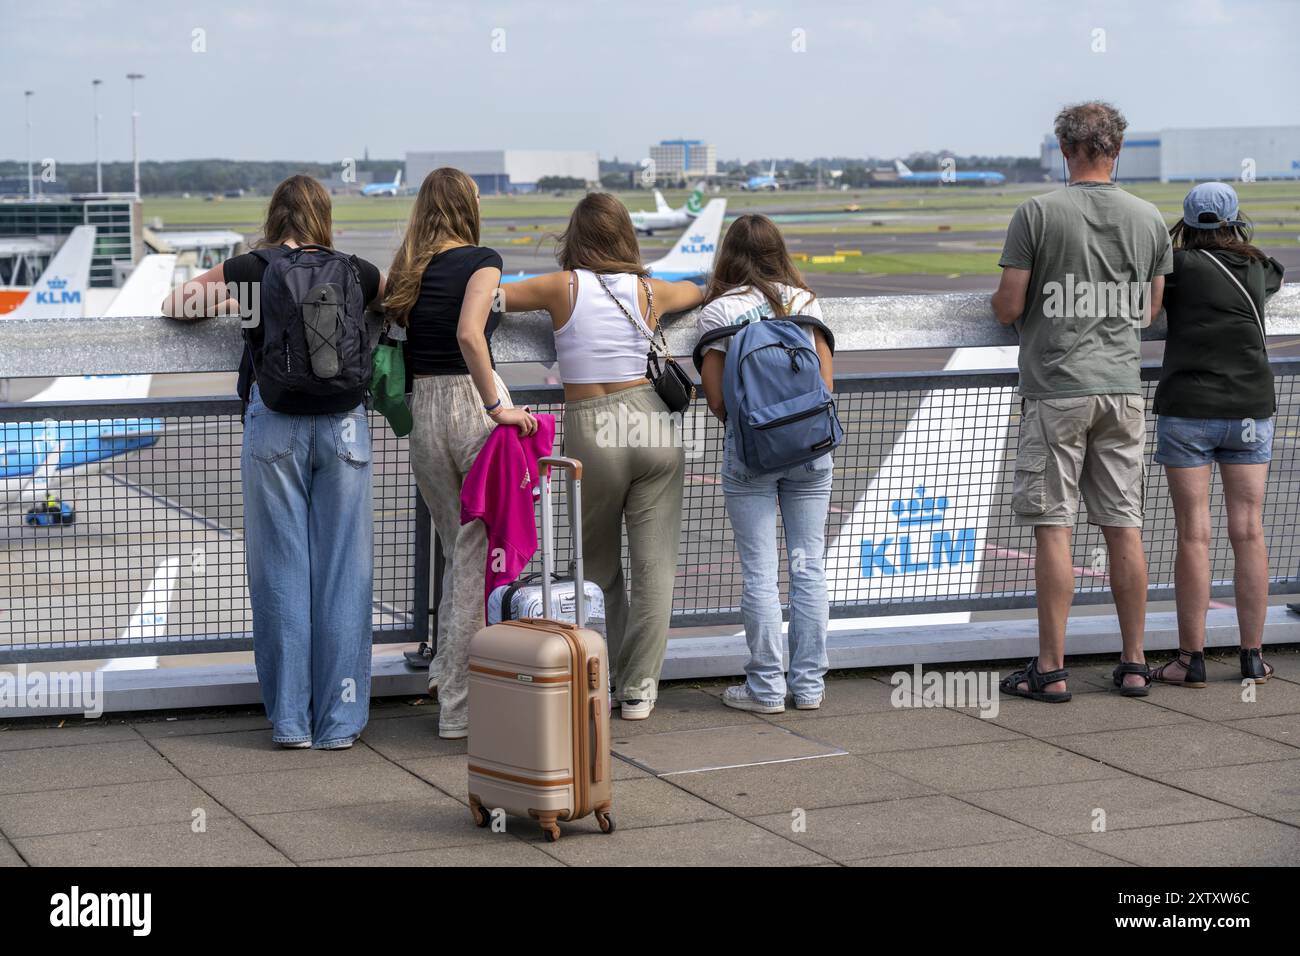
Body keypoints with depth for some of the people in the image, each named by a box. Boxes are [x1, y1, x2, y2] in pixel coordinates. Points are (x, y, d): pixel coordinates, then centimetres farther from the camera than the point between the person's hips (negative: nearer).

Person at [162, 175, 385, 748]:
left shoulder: (250, 269, 2)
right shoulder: (355, 272, 7)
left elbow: (174, 303, 14)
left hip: (275, 425, -1)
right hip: (343, 424, 1)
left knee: (282, 570, 4)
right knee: (342, 570, 3)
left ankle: (290, 718, 7)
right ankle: (339, 721, 4)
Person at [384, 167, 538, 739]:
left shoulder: (406, 271, 11)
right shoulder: (480, 260, -6)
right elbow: (468, 334, -21)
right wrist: (497, 407, -19)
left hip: (422, 411, 6)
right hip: (473, 405, -6)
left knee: (457, 551, 22)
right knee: (480, 560, 1)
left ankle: (447, 669, 19)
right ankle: (459, 707, 2)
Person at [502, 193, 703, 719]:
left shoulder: (563, 287, -2)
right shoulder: (650, 291, 7)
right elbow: (698, 291, 29)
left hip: (591, 435, -1)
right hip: (653, 423, 1)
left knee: (598, 567, 16)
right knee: (654, 564, 4)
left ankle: (610, 681, 21)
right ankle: (639, 690, 5)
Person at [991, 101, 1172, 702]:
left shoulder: (1037, 214, -8)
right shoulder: (1149, 219, 5)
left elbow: (1008, 308, -7)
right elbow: (1150, 309, 15)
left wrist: (1002, 299, 15)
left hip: (1056, 390, -4)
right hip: (1123, 388, 4)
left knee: (1054, 528, -1)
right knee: (1124, 527, 9)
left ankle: (1050, 670, 2)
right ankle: (1134, 664, 15)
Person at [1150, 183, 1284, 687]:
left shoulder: (1180, 265, -7)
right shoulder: (1256, 269, 9)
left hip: (1188, 410, -4)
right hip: (1251, 408, 4)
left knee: (1193, 535, -2)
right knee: (1248, 531, 5)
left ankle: (1191, 658, 0)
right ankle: (1253, 657, 8)